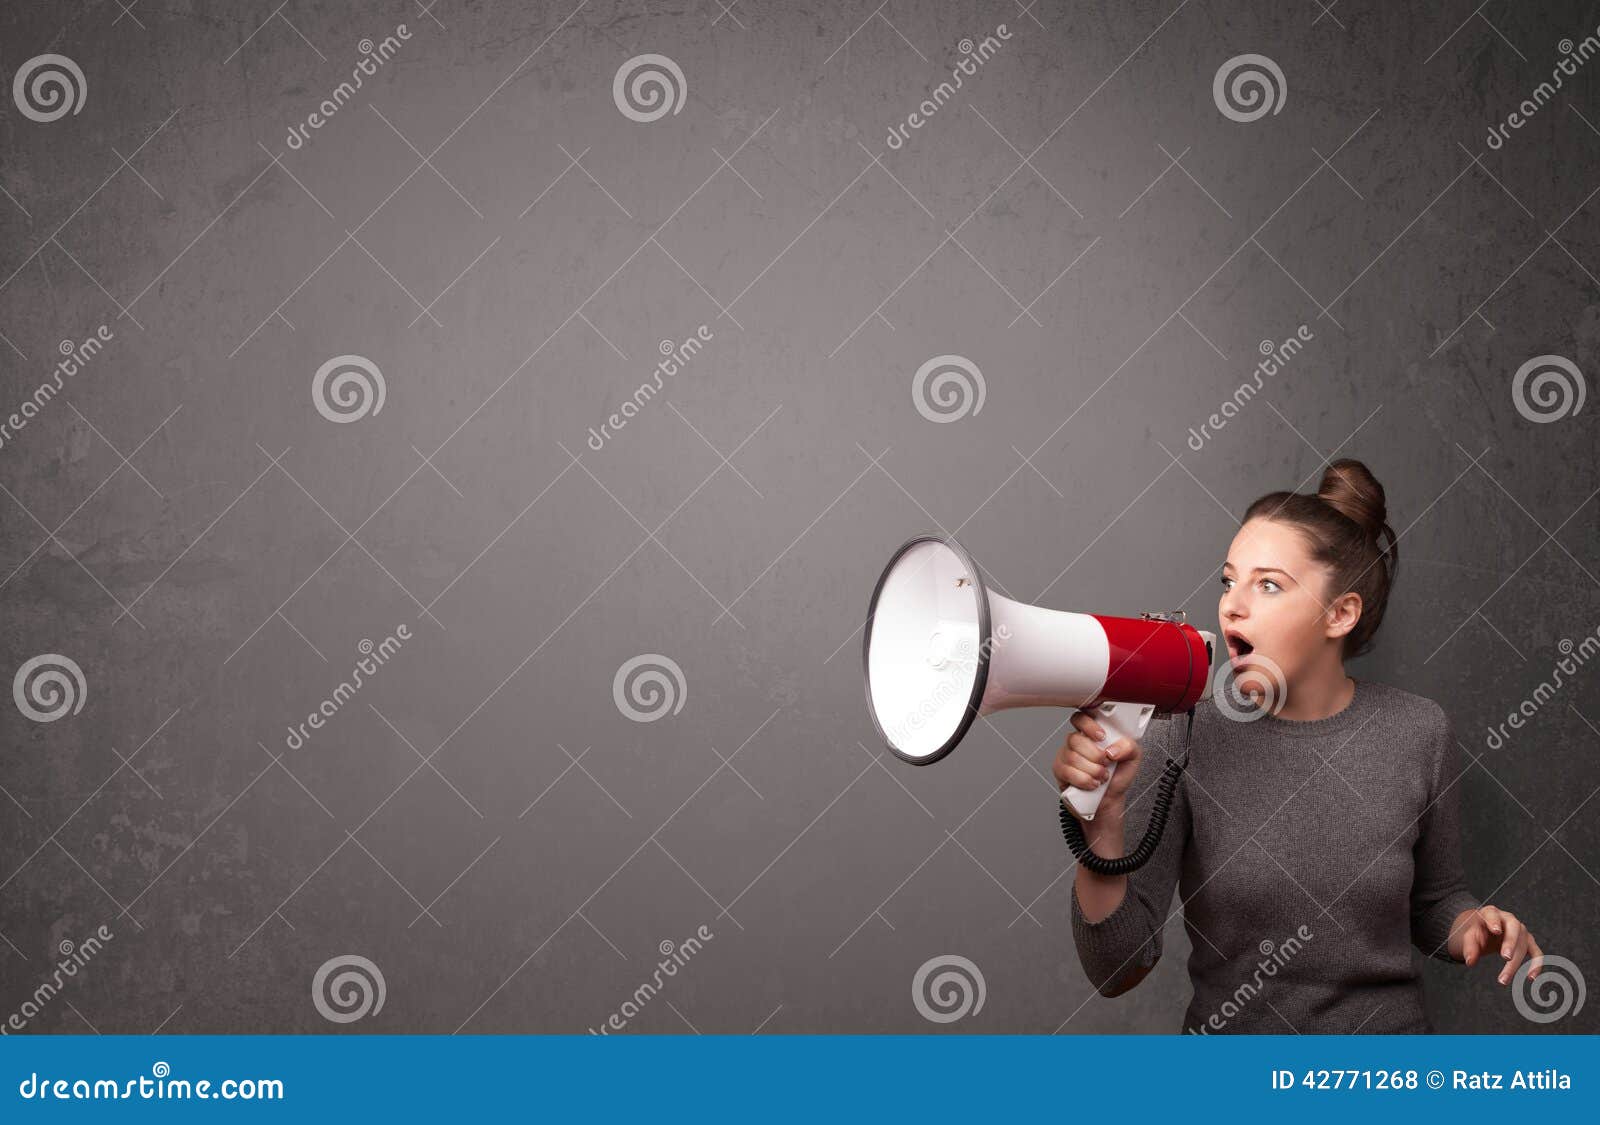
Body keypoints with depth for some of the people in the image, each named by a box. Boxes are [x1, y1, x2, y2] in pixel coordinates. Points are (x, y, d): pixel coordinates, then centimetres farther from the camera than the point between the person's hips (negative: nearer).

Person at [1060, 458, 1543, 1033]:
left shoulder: (1419, 731, -4)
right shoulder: (1184, 738, -10)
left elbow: (1432, 904, 11)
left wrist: (1474, 927, -9)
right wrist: (1104, 820, -26)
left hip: (1387, 1027, 3)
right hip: (1229, 1031, -3)